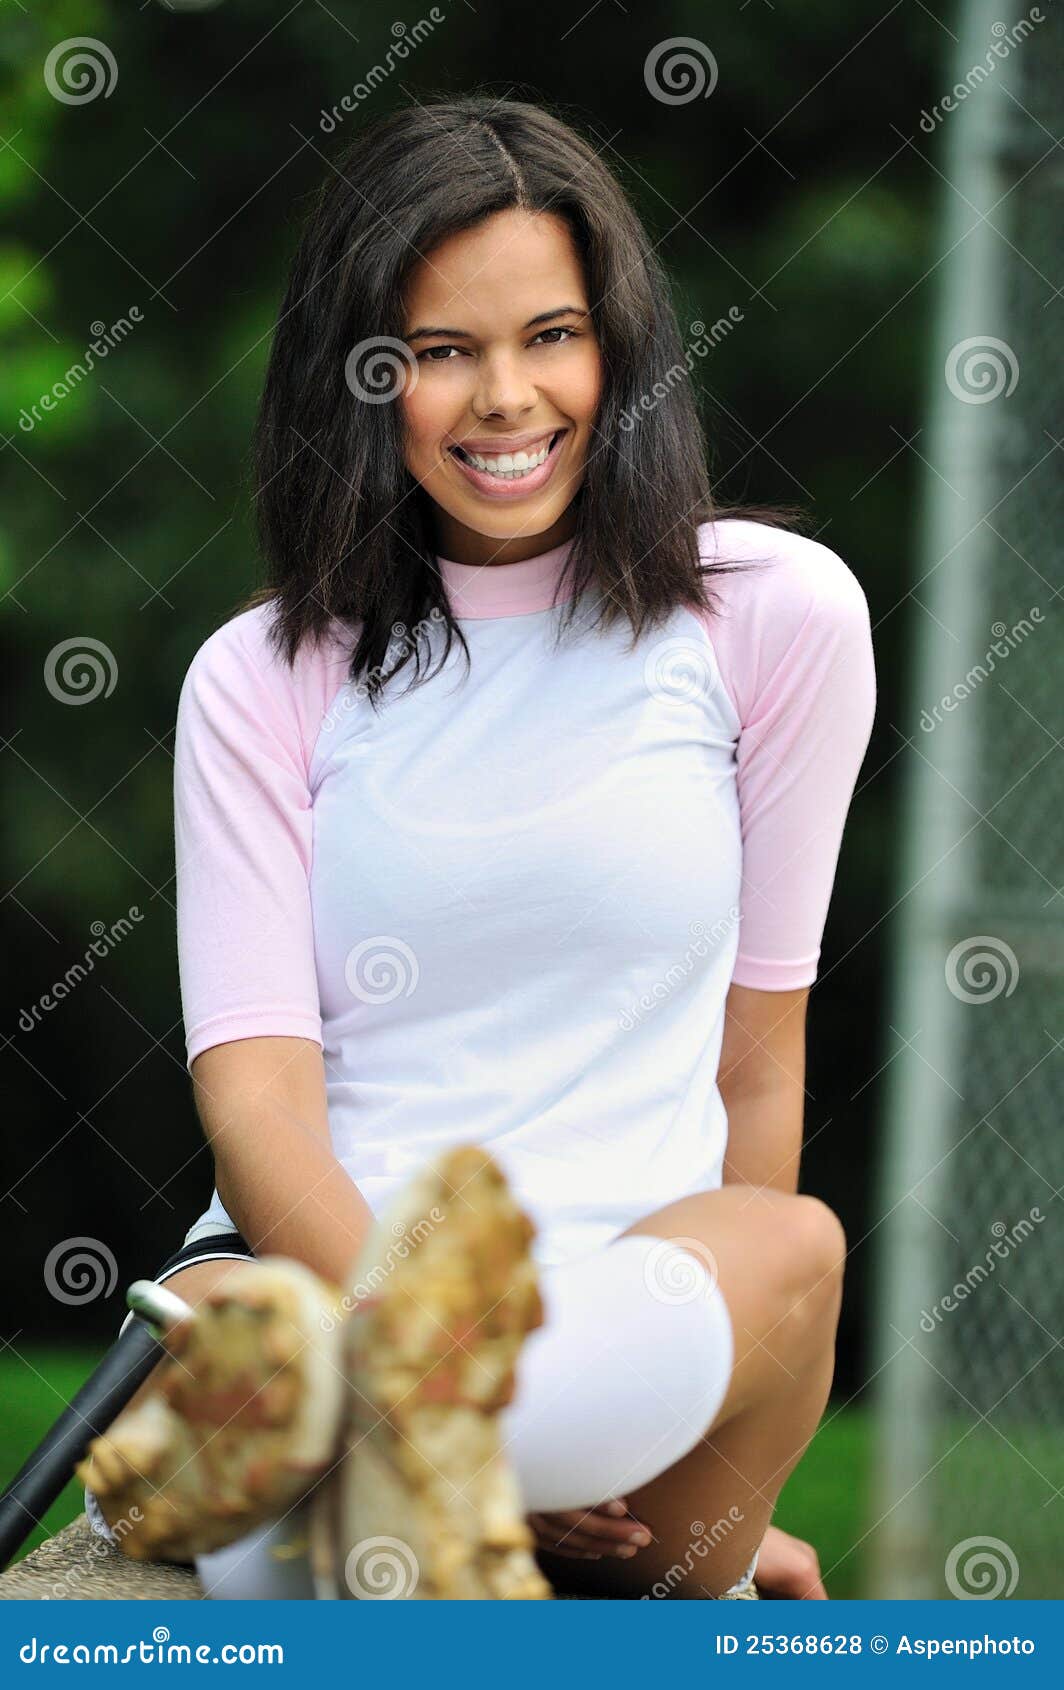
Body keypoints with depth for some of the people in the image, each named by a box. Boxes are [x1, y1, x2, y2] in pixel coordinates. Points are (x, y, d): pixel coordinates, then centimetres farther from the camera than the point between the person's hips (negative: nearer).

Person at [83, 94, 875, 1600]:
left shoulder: (774, 611, 7)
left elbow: (757, 1051, 11)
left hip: (634, 1266, 2)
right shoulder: (265, 681, 9)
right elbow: (256, 1087, -2)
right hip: (308, 1260, -2)